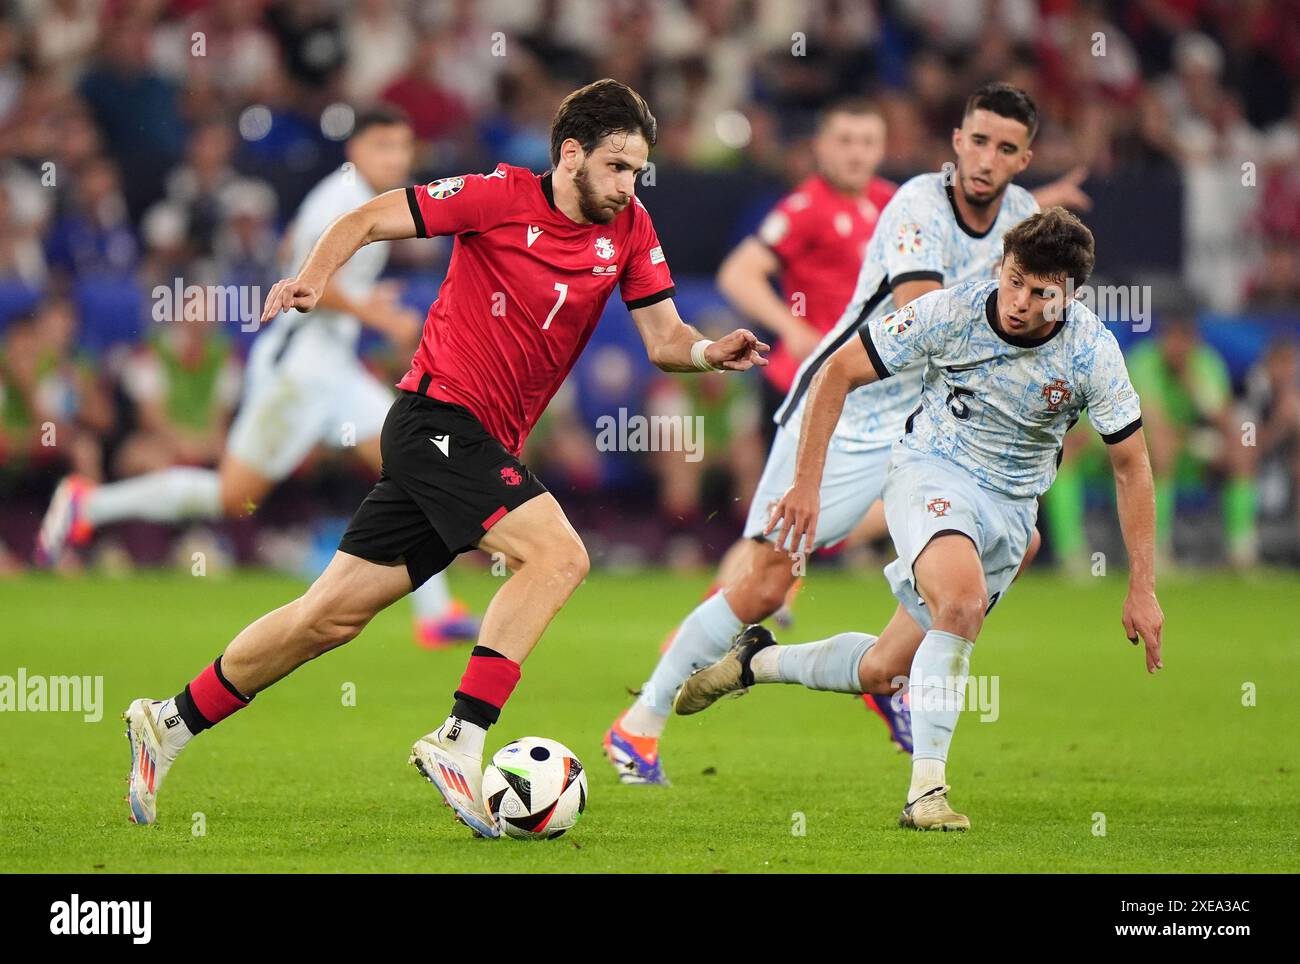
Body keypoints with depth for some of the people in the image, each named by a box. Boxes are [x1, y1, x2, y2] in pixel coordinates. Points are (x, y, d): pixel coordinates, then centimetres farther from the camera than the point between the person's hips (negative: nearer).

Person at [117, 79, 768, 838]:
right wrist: (313, 278, -20)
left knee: (333, 615, 8)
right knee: (559, 554, -24)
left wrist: (708, 352, -16)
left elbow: (664, 338, 6)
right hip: (439, 414, -7)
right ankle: (460, 741, -24)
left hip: (488, 447, 7)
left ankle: (170, 724, 19)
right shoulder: (503, 198, -9)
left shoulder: (630, 229, 7)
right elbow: (371, 220, -4)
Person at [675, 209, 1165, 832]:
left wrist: (1142, 588, -5)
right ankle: (926, 792, -29)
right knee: (963, 598, -35)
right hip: (931, 471, -3)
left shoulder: (1091, 352, -15)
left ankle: (757, 662, 31)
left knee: (882, 670, 2)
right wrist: (807, 483, -10)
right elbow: (839, 372, -7)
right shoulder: (949, 312, -19)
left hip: (1011, 508, 3)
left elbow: (1131, 465, -4)